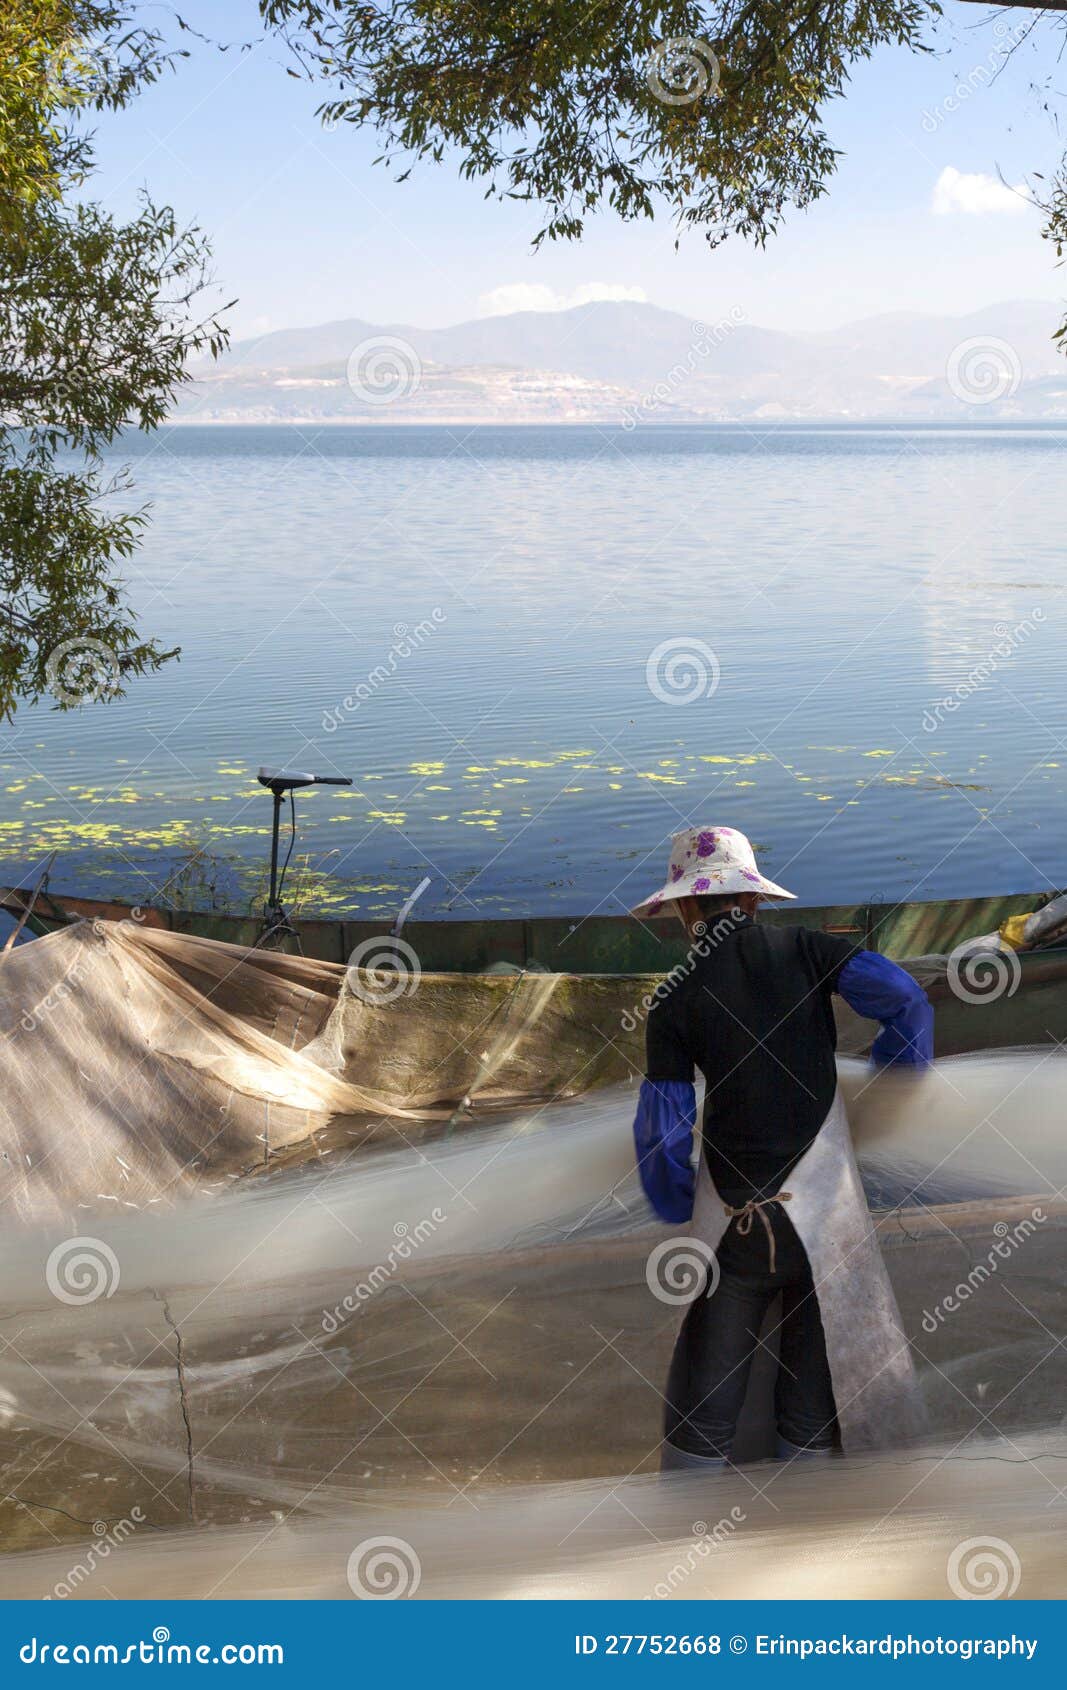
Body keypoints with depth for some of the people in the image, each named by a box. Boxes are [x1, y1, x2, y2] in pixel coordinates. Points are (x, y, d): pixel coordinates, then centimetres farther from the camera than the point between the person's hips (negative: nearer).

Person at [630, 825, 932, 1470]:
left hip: (730, 1218, 0)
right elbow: (906, 999, -11)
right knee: (813, 1400, 11)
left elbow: (661, 1132, 0)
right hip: (823, 1208, 0)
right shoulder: (806, 950, 0)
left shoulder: (674, 1000, -1)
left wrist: (682, 1212, 15)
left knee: (702, 1407, 11)